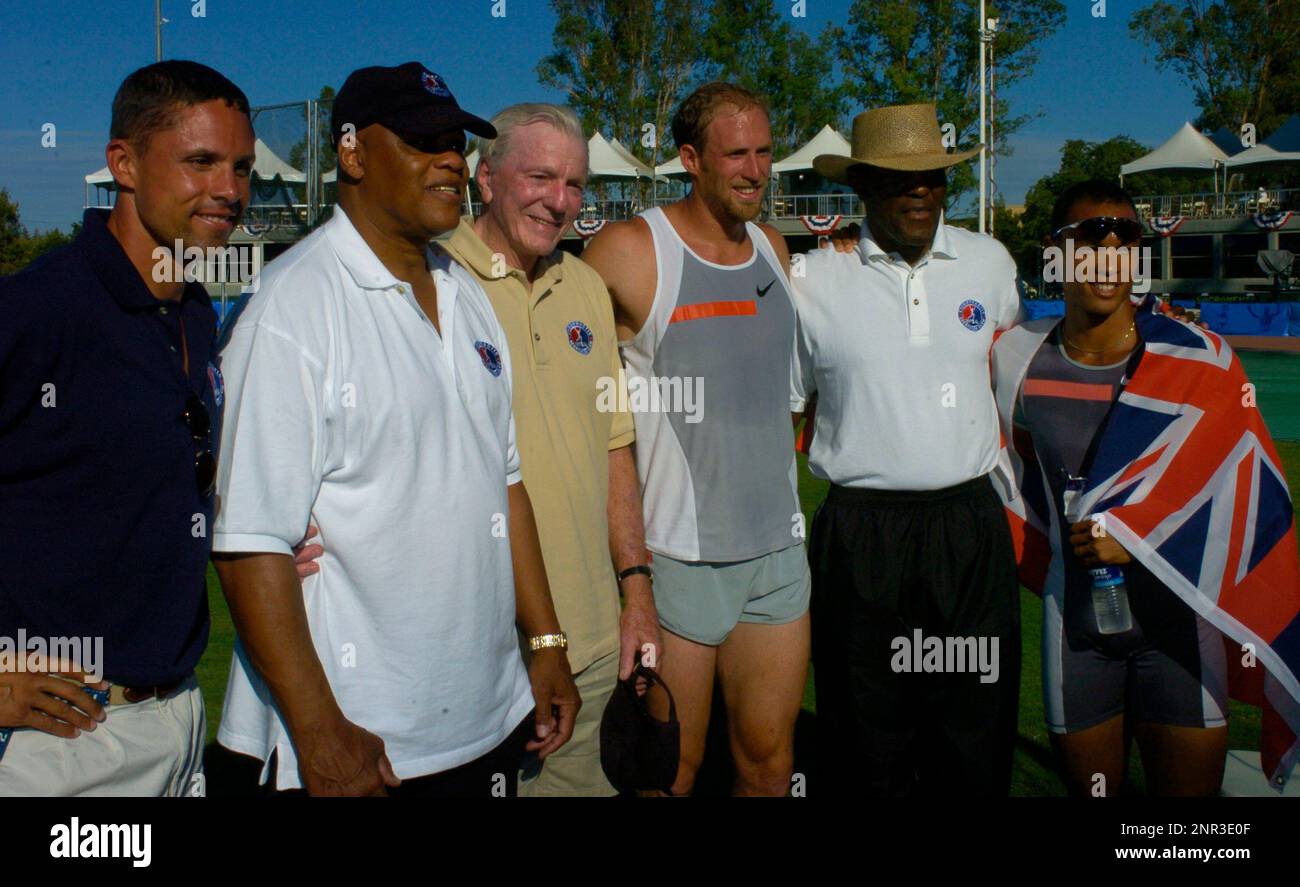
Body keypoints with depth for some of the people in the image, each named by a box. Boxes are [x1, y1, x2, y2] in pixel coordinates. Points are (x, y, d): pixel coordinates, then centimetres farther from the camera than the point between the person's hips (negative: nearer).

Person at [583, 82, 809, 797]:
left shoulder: (775, 249, 9)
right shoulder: (627, 251, -10)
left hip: (777, 549, 5)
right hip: (674, 556, -5)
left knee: (770, 761, 14)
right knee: (669, 770, 8)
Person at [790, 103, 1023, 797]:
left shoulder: (989, 262, 6)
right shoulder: (813, 280, -2)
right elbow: (779, 415, 5)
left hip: (971, 531, 2)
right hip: (859, 536, -2)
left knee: (976, 742, 10)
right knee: (865, 745, 8)